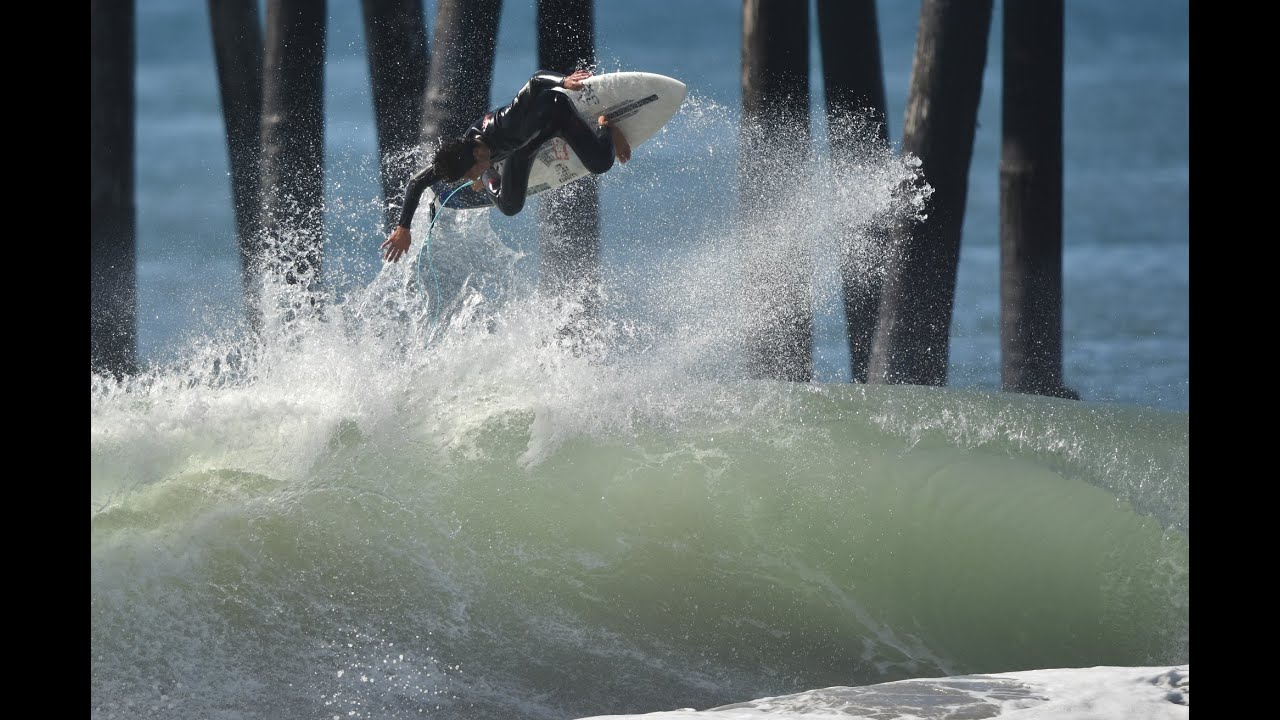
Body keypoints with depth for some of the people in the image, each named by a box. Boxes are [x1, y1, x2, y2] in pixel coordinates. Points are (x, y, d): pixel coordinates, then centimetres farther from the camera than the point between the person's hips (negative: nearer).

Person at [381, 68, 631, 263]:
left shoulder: (507, 126, -46)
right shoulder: (459, 156, -30)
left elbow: (539, 81, -45)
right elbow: (416, 183, -18)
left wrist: (563, 82, -64)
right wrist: (403, 228, -21)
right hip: (525, 143, 4)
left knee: (600, 162, -20)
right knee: (510, 207, -6)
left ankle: (604, 126, 15)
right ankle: (490, 181, 30)